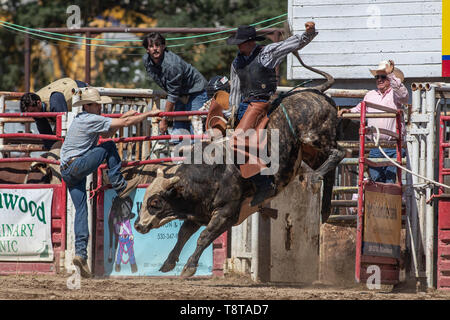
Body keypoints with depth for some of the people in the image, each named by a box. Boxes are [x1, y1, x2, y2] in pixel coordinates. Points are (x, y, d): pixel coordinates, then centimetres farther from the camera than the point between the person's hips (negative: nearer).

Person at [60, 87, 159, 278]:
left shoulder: (83, 119, 19)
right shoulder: (91, 119, -12)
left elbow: (106, 133, 31)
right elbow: (126, 123, -13)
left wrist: (123, 117, 21)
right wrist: (148, 114, -2)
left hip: (67, 172, 9)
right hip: (76, 166, -9)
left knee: (81, 210, 3)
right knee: (109, 147, 1)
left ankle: (80, 252, -5)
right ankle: (119, 187, 3)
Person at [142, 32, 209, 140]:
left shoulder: (172, 65, -33)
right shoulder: (147, 61, -8)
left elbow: (172, 96, -27)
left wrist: (164, 120, -22)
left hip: (196, 91, -8)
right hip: (181, 95, 8)